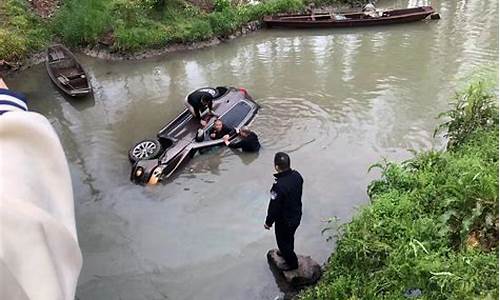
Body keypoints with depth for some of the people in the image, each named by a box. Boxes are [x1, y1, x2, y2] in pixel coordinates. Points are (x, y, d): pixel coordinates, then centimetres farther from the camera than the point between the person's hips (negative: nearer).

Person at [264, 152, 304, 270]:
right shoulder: (297, 175, -15)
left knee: (283, 241, 20)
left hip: (284, 221, -7)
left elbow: (274, 207, -25)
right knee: (290, 237, 32)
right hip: (297, 215, 7)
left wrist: (268, 222, -9)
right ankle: (286, 252, 58)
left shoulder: (279, 186, -37)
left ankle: (292, 262, 40)